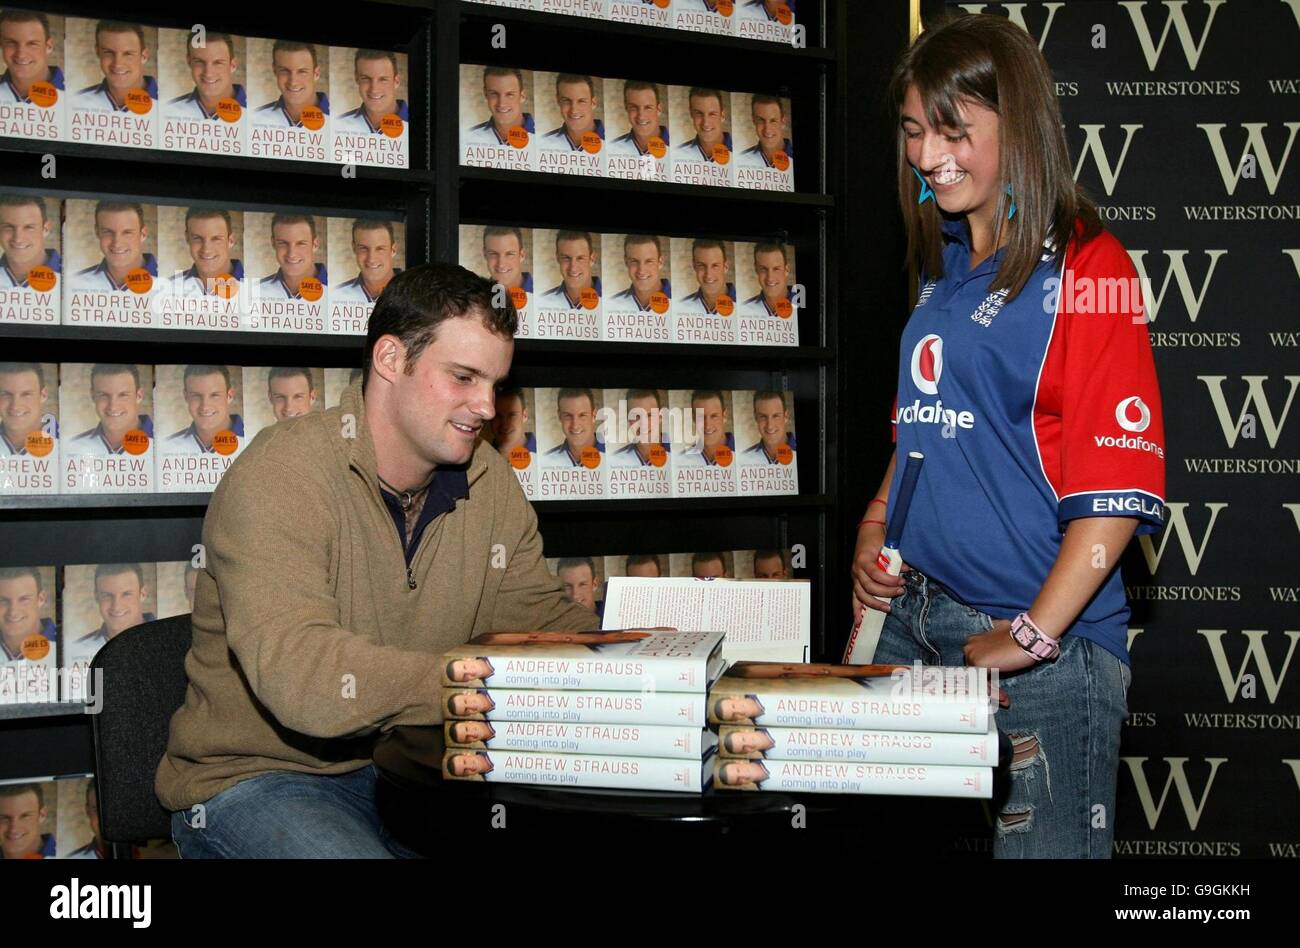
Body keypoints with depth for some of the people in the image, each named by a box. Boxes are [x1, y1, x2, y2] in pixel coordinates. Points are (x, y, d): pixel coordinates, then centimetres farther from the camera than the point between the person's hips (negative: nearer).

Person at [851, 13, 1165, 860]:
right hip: (914, 615, 7)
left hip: (1042, 640, -7)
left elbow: (1117, 486, -15)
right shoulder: (944, 270, 14)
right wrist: (876, 526, 8)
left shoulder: (1086, 269, -10)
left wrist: (1035, 635, -18)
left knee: (1038, 843, 2)